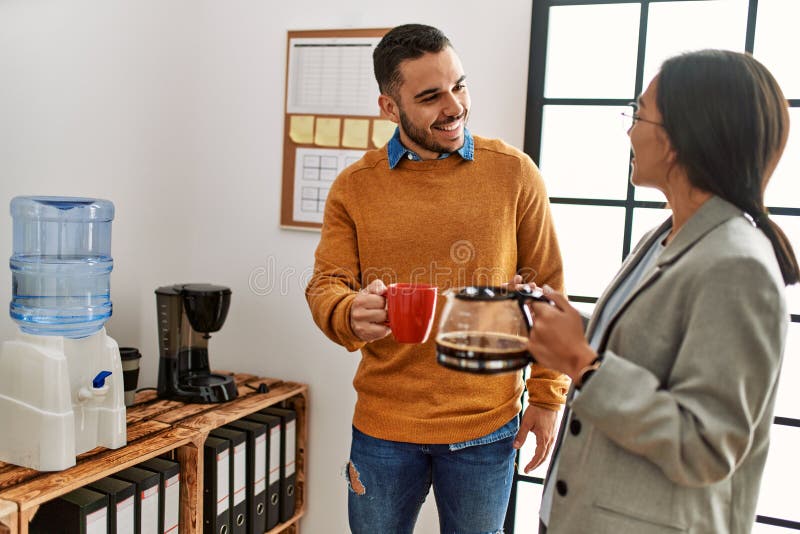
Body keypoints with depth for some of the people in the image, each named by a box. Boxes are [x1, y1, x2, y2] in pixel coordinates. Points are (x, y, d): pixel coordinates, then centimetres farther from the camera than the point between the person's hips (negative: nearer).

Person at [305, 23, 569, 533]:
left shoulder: (514, 173, -5)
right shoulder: (354, 187, -2)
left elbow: (547, 292, 0)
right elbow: (326, 285, -3)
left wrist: (548, 396, -1)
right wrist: (351, 315, -27)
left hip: (486, 426, 0)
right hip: (384, 425, 1)